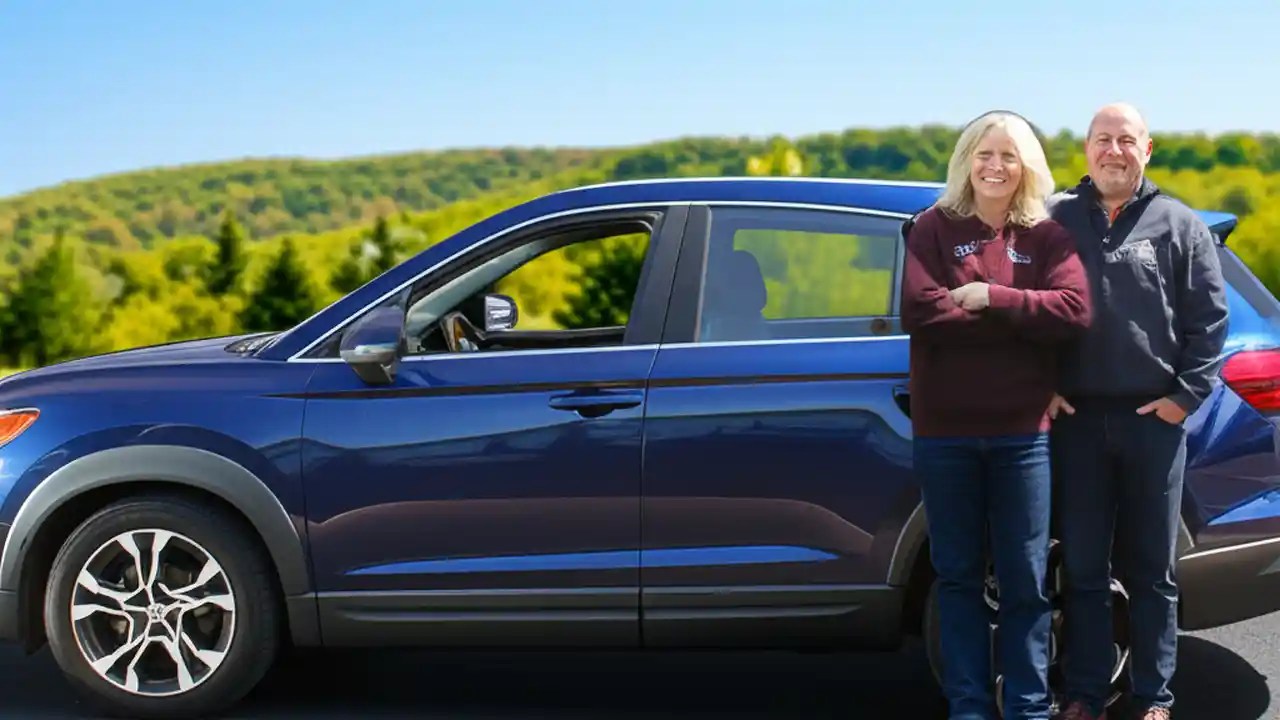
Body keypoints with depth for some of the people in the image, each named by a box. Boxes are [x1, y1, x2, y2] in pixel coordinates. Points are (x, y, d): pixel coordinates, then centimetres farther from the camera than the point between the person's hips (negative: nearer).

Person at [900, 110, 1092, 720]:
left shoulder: (1047, 235, 6)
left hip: (1022, 430, 1)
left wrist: (989, 297, -16)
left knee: (1025, 579, 5)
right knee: (958, 574, 8)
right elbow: (919, 310, -14)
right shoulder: (934, 228, 2)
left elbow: (1074, 309, -11)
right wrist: (1020, 318, -12)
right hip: (944, 430, 0)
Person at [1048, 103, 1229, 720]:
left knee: (1153, 568, 8)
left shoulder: (1178, 224, 5)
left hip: (1154, 416, 0)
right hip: (1077, 417, 0)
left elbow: (1209, 316, 4)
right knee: (1083, 566, 6)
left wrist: (1187, 393, -4)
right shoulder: (1055, 219, 6)